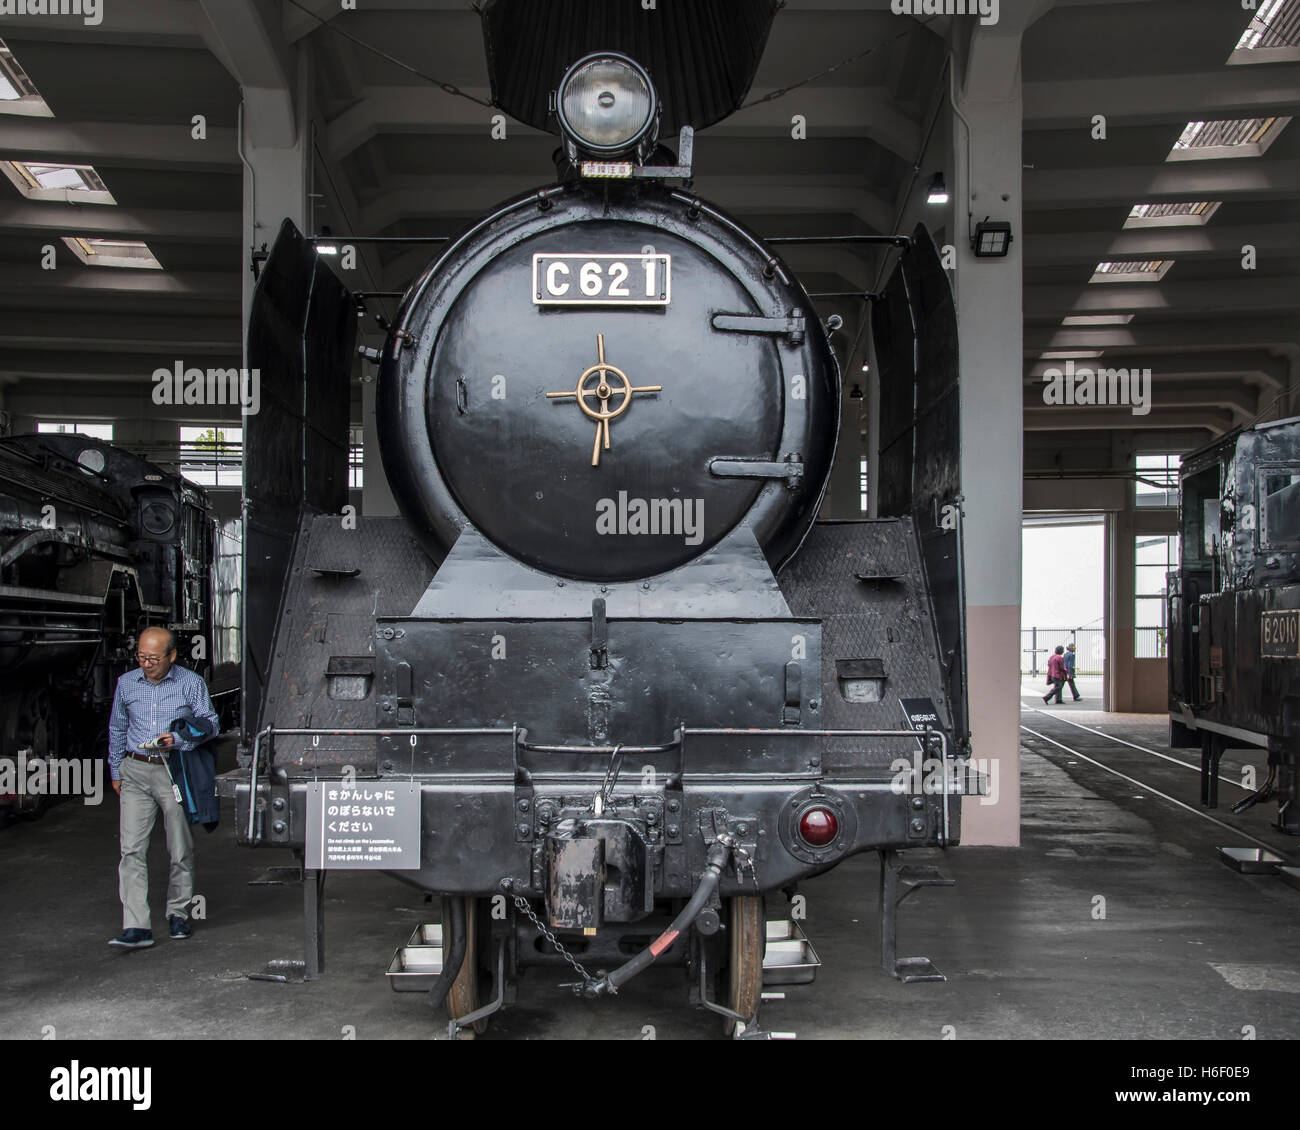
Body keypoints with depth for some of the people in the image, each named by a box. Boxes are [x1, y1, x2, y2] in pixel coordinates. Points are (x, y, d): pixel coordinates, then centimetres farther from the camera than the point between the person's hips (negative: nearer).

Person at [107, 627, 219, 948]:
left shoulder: (191, 684, 0)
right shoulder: (126, 684, 10)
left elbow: (209, 723, 1)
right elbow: (117, 729, 20)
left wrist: (178, 739, -16)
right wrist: (116, 772, 20)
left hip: (176, 772, -2)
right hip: (136, 772, 2)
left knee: (181, 849, 5)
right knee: (132, 849, -8)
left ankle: (178, 913, 24)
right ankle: (136, 927, -9)